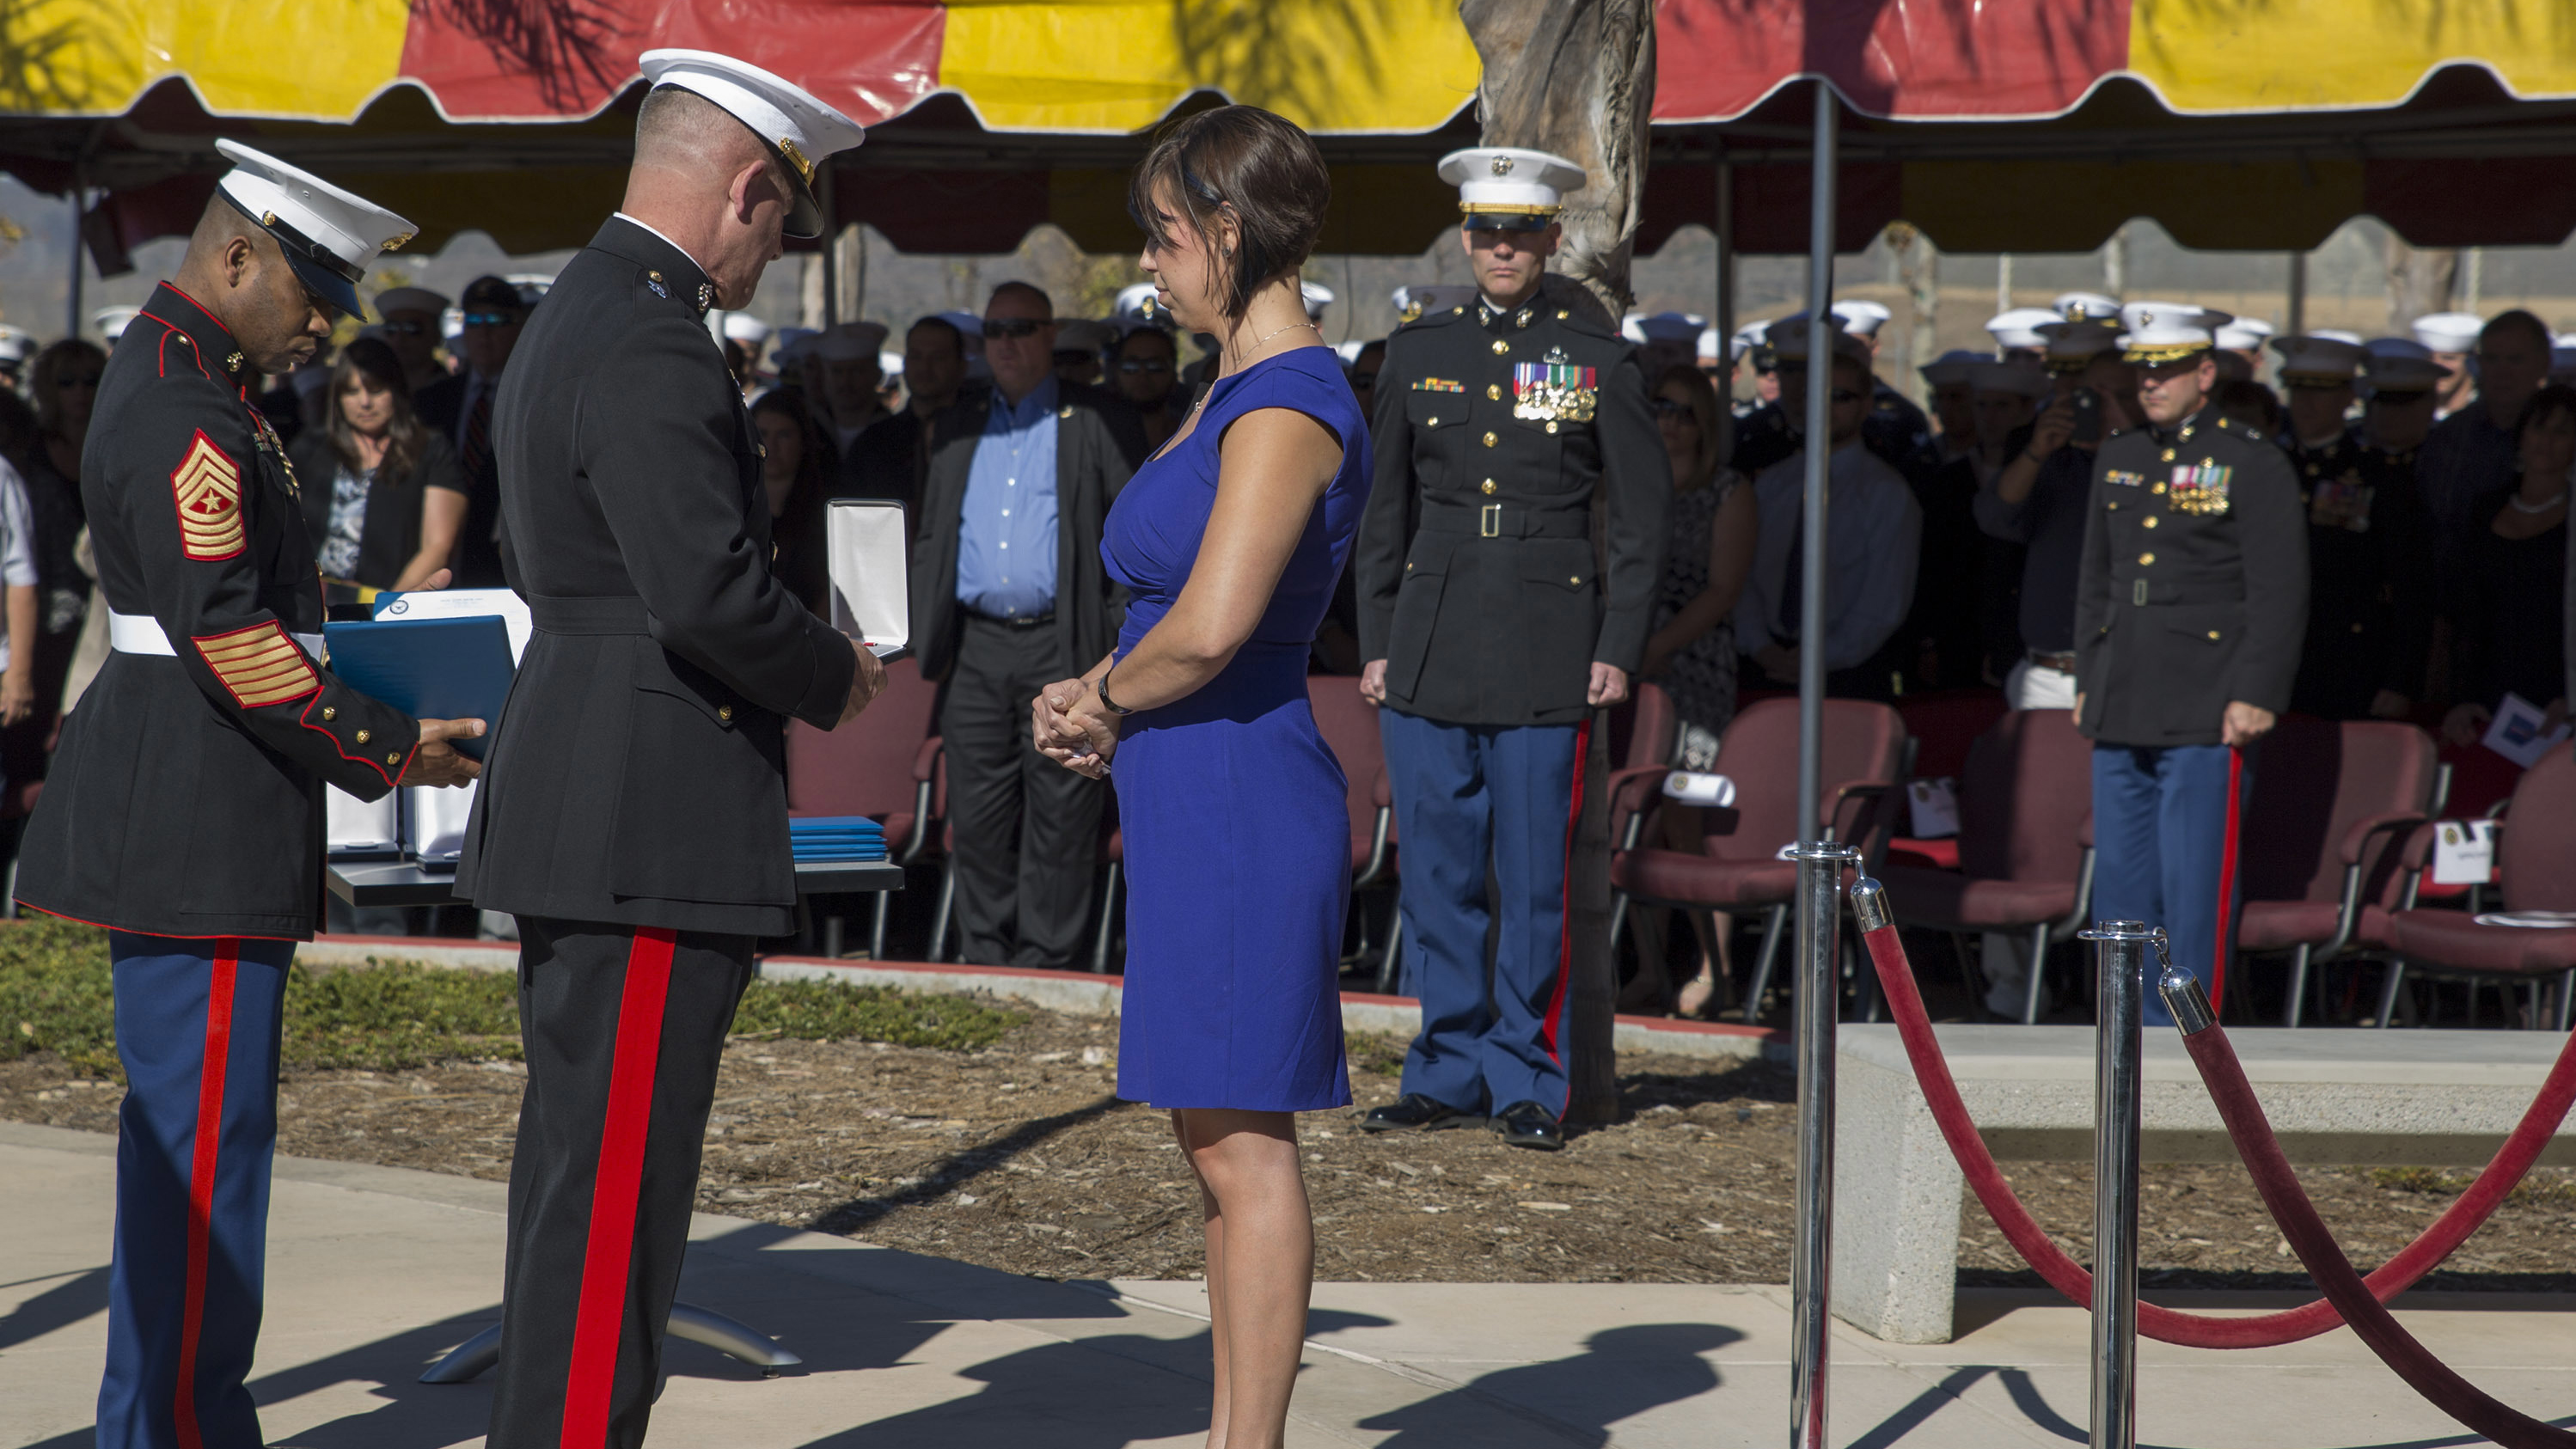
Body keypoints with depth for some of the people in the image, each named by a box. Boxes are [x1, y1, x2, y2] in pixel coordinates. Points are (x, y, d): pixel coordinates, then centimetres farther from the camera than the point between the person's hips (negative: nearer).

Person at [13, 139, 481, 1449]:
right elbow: (223, 626, -22)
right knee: (205, 1133, -7)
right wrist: (384, 751, -15)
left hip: (189, 814, 11)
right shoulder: (180, 409, -17)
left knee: (184, 1130, 15)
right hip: (200, 822, -11)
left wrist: (376, 697, 15)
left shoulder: (184, 378, 17)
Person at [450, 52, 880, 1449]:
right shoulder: (650, 349, -17)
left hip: (576, 812, 11)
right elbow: (708, 592, -25)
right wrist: (832, 678, -6)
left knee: (576, 1167, 15)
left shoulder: (569, 319, 16)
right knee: (615, 1185, -7)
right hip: (648, 825, -11)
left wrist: (791, 665, 16)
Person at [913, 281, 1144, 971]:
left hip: (1063, 651, -4)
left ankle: (1048, 964, 4)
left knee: (1061, 822, -2)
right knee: (979, 819, 4)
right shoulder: (954, 429, 18)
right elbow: (928, 537, 20)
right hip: (976, 649, 4)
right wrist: (927, 637, 9)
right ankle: (985, 962, 11)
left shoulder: (1098, 424, 4)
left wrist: (1123, 643, -8)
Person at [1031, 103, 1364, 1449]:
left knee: (1245, 1147, -5)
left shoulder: (1290, 408, -16)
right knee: (1218, 1143, 13)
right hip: (1192, 801, 10)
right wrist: (1101, 696, 3)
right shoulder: (1239, 390, 15)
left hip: (1240, 796, -10)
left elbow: (1210, 628, -25)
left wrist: (1103, 699, -6)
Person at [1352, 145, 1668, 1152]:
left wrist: (1618, 649, -4)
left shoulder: (1598, 356, 2)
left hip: (1547, 649, -3)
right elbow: (1386, 511, 13)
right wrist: (1376, 644, 8)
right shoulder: (1420, 352, 9)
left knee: (1535, 879, -1)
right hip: (1431, 647, 3)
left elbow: (1641, 513, 3)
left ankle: (1528, 1083, 8)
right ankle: (1451, 1070, 15)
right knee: (1438, 876, 5)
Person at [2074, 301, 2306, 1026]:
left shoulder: (2254, 466, -3)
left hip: (2207, 719, -6)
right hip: (2121, 718, 6)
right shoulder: (2117, 458, 16)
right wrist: (2088, 681, 18)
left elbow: (2281, 594, -7)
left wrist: (2256, 696, -13)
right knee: (2121, 883, 8)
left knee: (2195, 886, -5)